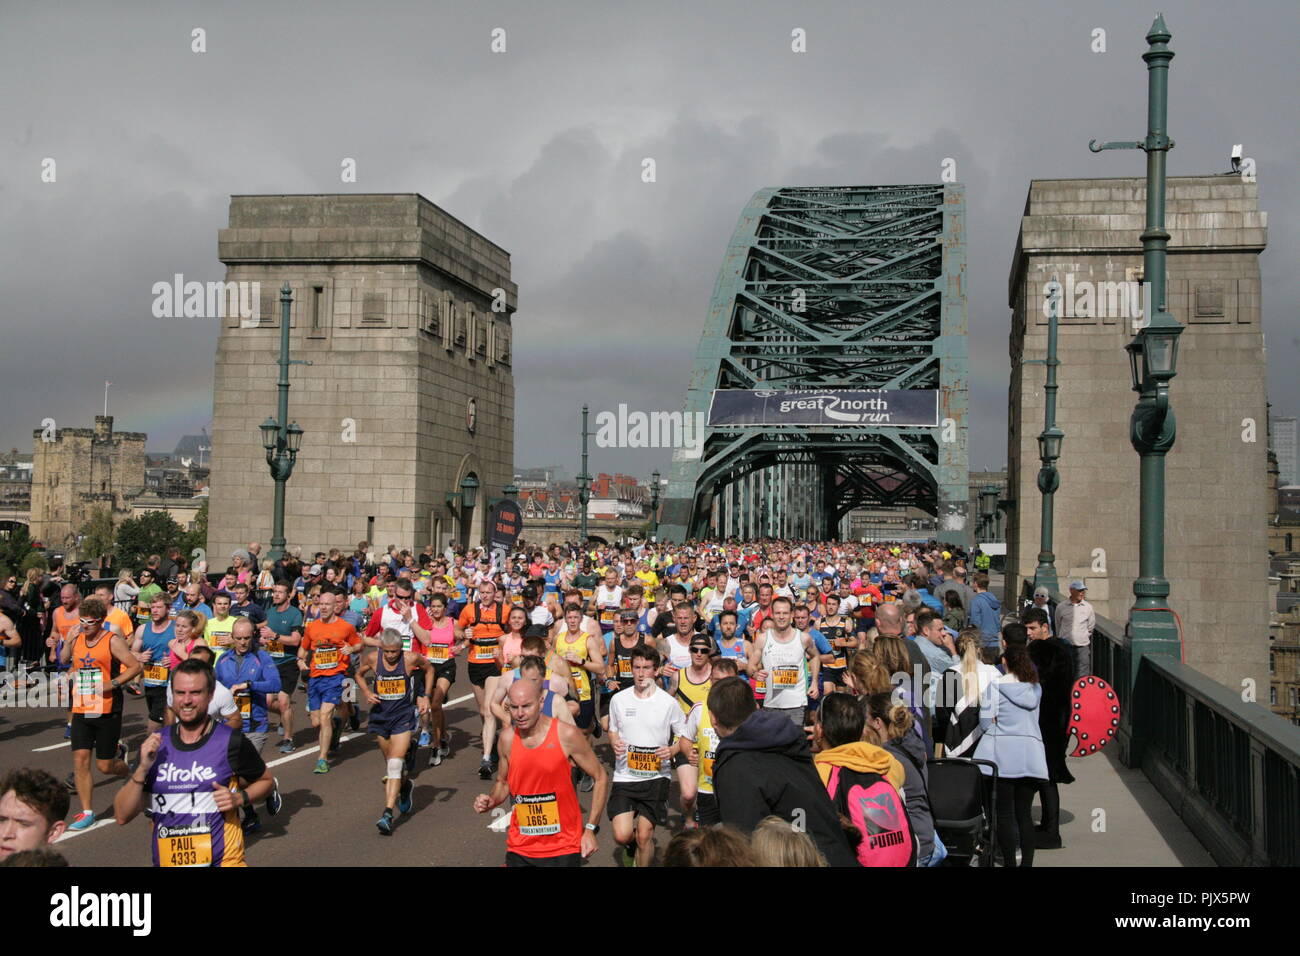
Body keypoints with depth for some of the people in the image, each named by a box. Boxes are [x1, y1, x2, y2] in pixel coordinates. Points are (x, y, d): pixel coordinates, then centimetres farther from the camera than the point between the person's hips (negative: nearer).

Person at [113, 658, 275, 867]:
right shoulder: (155, 745, 1)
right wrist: (142, 769, -14)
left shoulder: (232, 742, -8)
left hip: (222, 859, -2)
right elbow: (122, 816, -1)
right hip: (166, 860, 3)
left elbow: (265, 780, 9)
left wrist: (239, 798, -10)